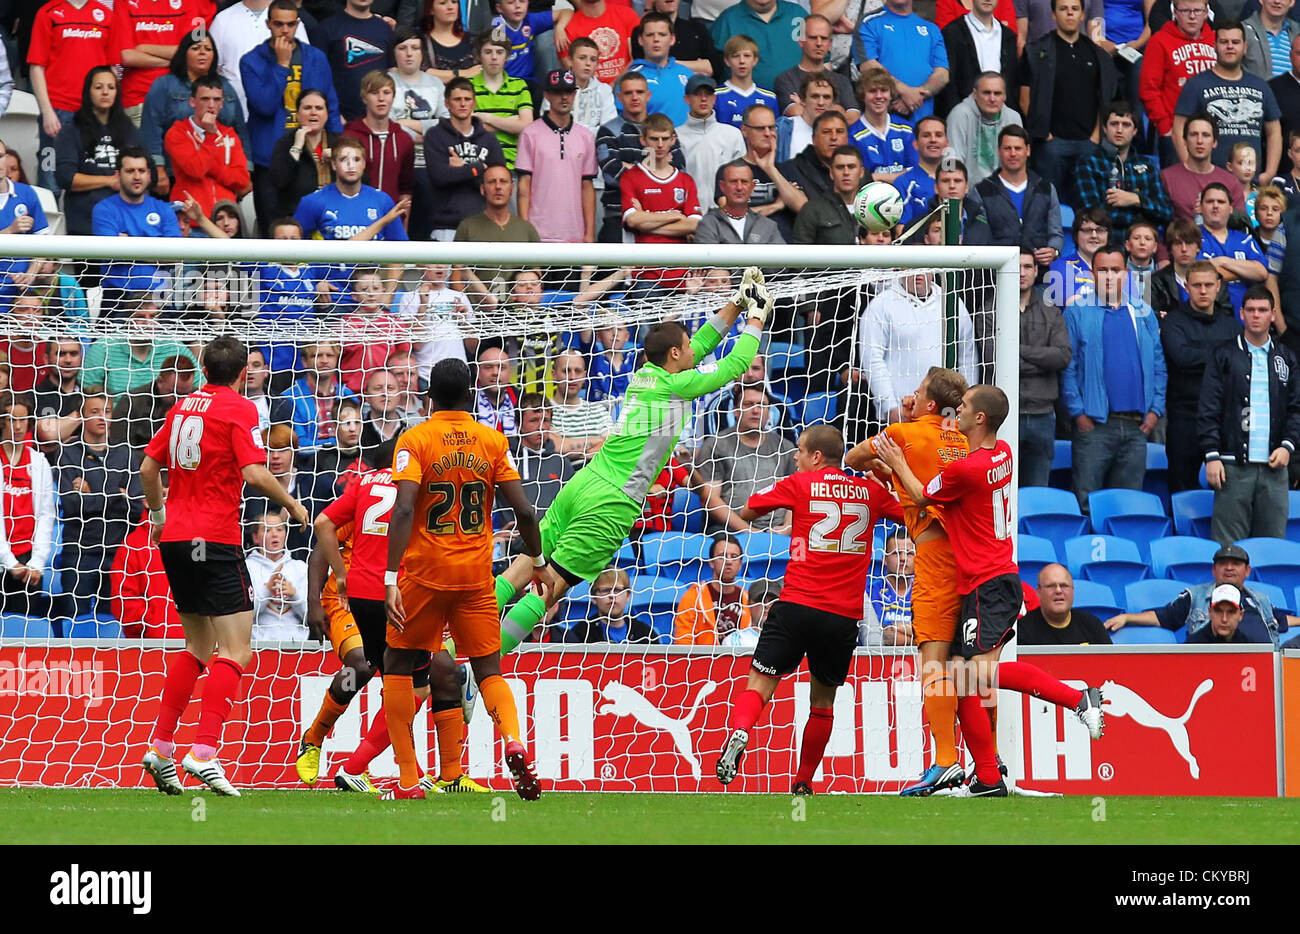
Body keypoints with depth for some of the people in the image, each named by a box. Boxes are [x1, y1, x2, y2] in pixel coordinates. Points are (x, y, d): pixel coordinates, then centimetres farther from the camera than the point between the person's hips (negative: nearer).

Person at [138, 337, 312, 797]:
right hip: (214, 541, -7)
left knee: (198, 647, 19)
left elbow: (149, 468, 16)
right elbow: (254, 473, -17)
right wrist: (293, 504, -2)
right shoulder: (239, 409, -7)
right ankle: (203, 753, -19)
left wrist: (158, 513, 32)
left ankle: (160, 747, 15)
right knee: (236, 652, -7)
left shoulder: (184, 405, 13)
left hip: (175, 536, 7)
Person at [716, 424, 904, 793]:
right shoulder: (870, 491, 10)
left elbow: (748, 512, 12)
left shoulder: (799, 484, 2)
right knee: (823, 700, 15)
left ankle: (739, 732, -33)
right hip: (844, 617, 3)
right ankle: (804, 784, 18)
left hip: (798, 604, -3)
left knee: (760, 684, -4)